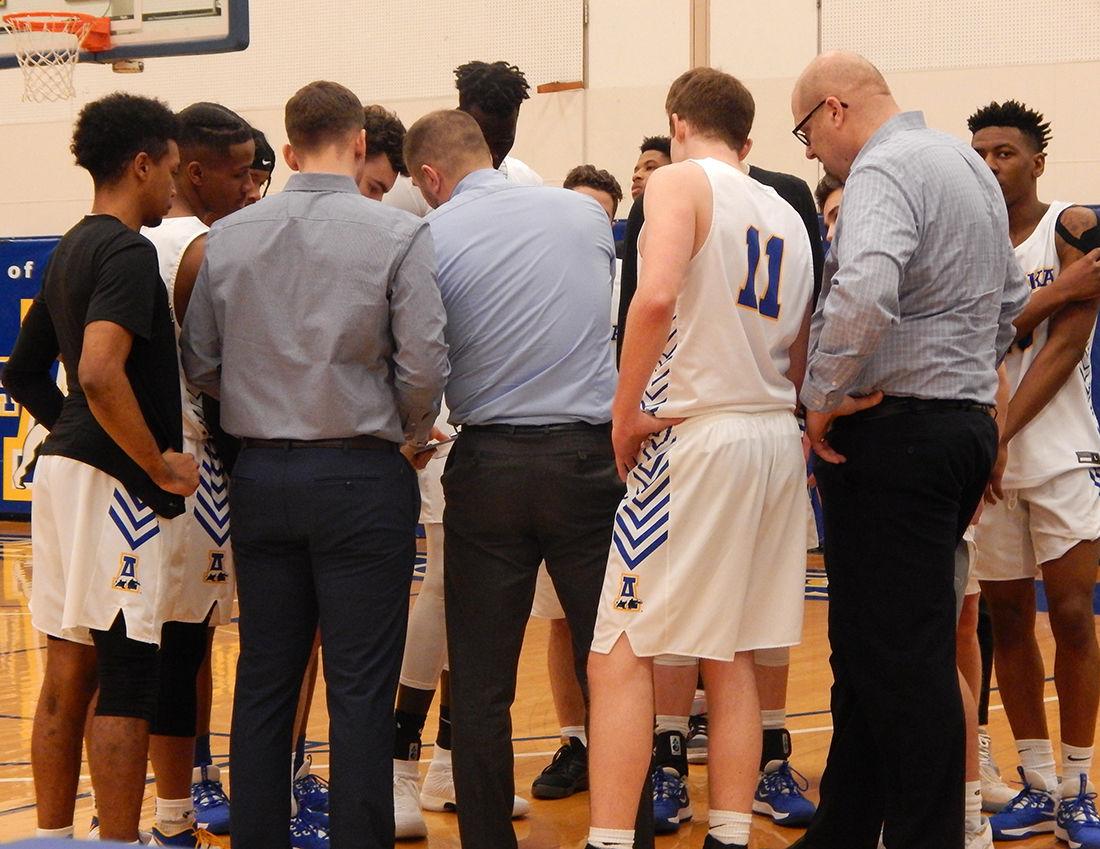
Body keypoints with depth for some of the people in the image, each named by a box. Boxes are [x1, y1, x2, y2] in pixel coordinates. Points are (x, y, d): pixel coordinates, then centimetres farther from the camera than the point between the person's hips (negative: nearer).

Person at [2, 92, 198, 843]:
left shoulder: (71, 251, 15)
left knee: (68, 675, 13)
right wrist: (161, 464, -18)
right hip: (116, 483, -9)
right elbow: (100, 374, -27)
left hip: (63, 467, 9)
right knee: (127, 683, -5)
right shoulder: (127, 252, -13)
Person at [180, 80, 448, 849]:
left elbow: (201, 363, 5)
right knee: (361, 690, 1)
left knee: (265, 680, 12)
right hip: (361, 476, -4)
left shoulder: (227, 237, 3)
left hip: (260, 474, 4)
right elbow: (424, 364, -11)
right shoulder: (397, 235, -8)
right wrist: (412, 433, 8)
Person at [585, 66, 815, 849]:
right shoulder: (788, 216, 17)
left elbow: (657, 295, -22)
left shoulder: (681, 181, -5)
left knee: (622, 655, -5)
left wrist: (625, 414, -14)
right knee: (732, 659, 12)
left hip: (695, 434, -7)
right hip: (779, 437, 7)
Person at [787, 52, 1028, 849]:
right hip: (967, 420, 10)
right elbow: (1009, 297, 25)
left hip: (895, 432, -10)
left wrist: (827, 395, -18)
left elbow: (864, 292, -31)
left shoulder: (884, 169, -14)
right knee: (876, 645, 14)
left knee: (896, 658, -5)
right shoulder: (966, 161, 16)